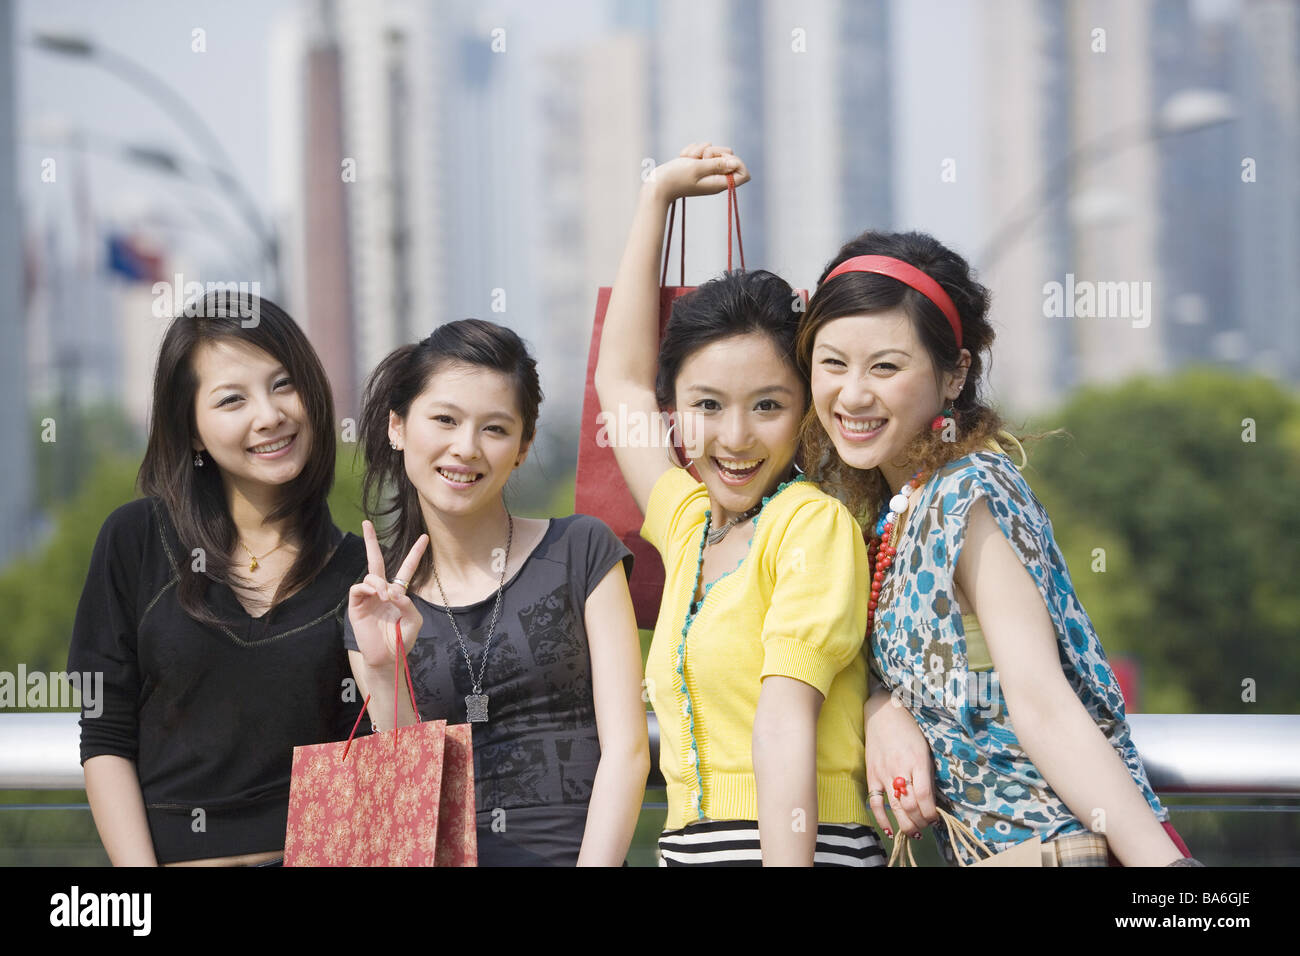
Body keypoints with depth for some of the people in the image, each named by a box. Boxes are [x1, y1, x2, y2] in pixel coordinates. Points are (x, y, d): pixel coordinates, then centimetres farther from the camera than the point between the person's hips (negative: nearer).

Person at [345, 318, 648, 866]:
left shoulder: (582, 552, 5)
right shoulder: (377, 609, 11)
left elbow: (626, 751, 0)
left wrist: (595, 863, -11)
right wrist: (384, 674, -6)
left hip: (572, 851, -1)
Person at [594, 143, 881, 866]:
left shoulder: (815, 521, -3)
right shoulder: (688, 523, 17)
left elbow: (785, 714, -14)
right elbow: (621, 376, 31)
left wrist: (787, 862, -21)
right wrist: (659, 196, 35)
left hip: (810, 850, -7)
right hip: (690, 850, 7)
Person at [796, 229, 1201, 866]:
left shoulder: (968, 495, -16)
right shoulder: (896, 503, 9)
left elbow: (1042, 703, -22)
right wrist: (882, 713, -9)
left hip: (1062, 843, -8)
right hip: (984, 844, 8)